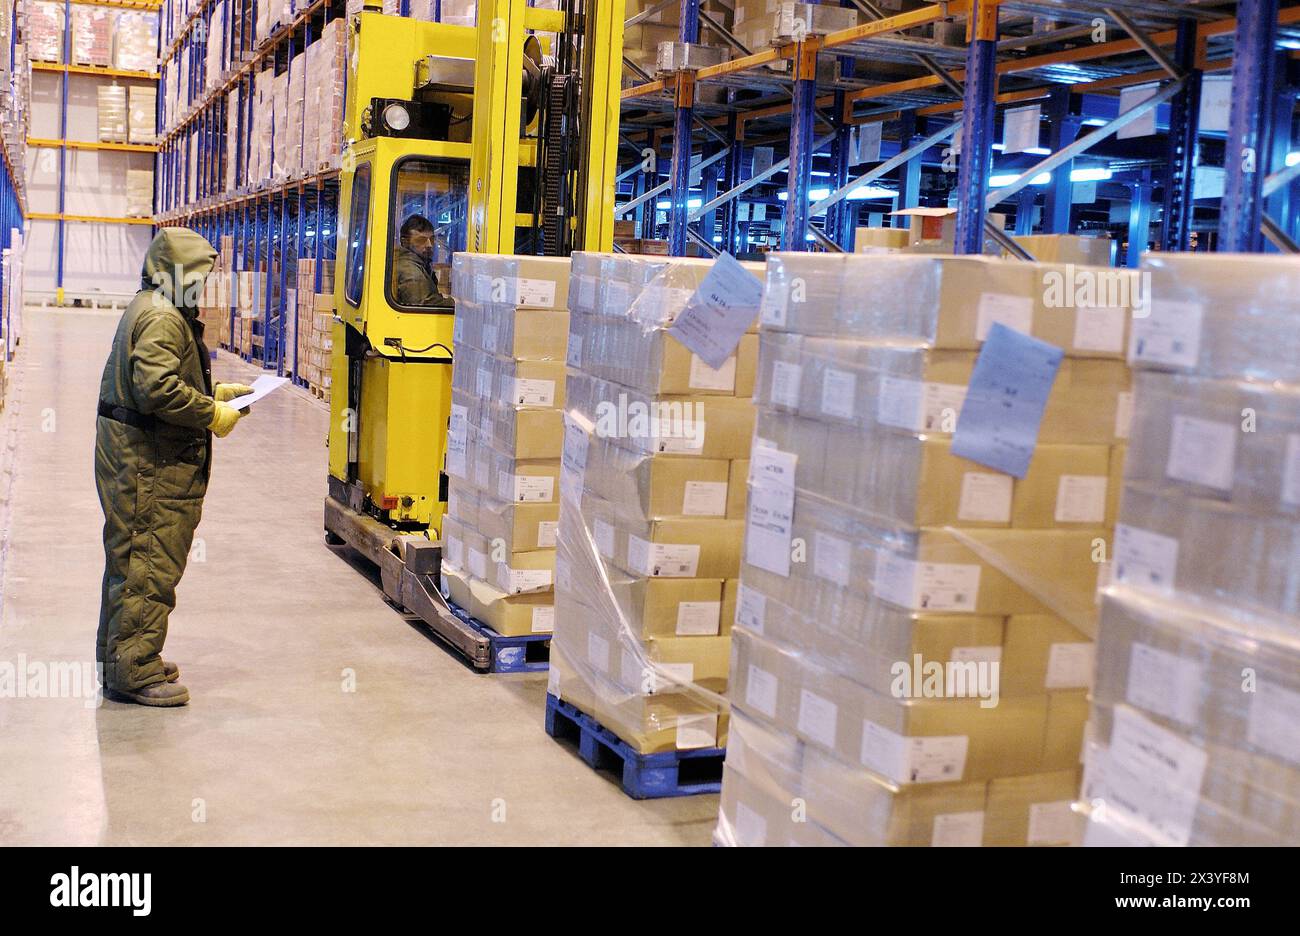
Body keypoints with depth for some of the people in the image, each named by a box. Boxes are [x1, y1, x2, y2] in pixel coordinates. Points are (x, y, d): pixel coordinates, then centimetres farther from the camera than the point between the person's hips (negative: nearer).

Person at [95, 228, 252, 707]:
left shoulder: (151, 311, 18)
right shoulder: (162, 318, -17)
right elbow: (157, 389, -27)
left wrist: (213, 393, 14)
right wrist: (211, 415, -18)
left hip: (133, 456, 12)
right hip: (151, 464, -12)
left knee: (131, 557, 19)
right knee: (151, 565, -7)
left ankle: (121, 657, 31)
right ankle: (133, 672, -2)